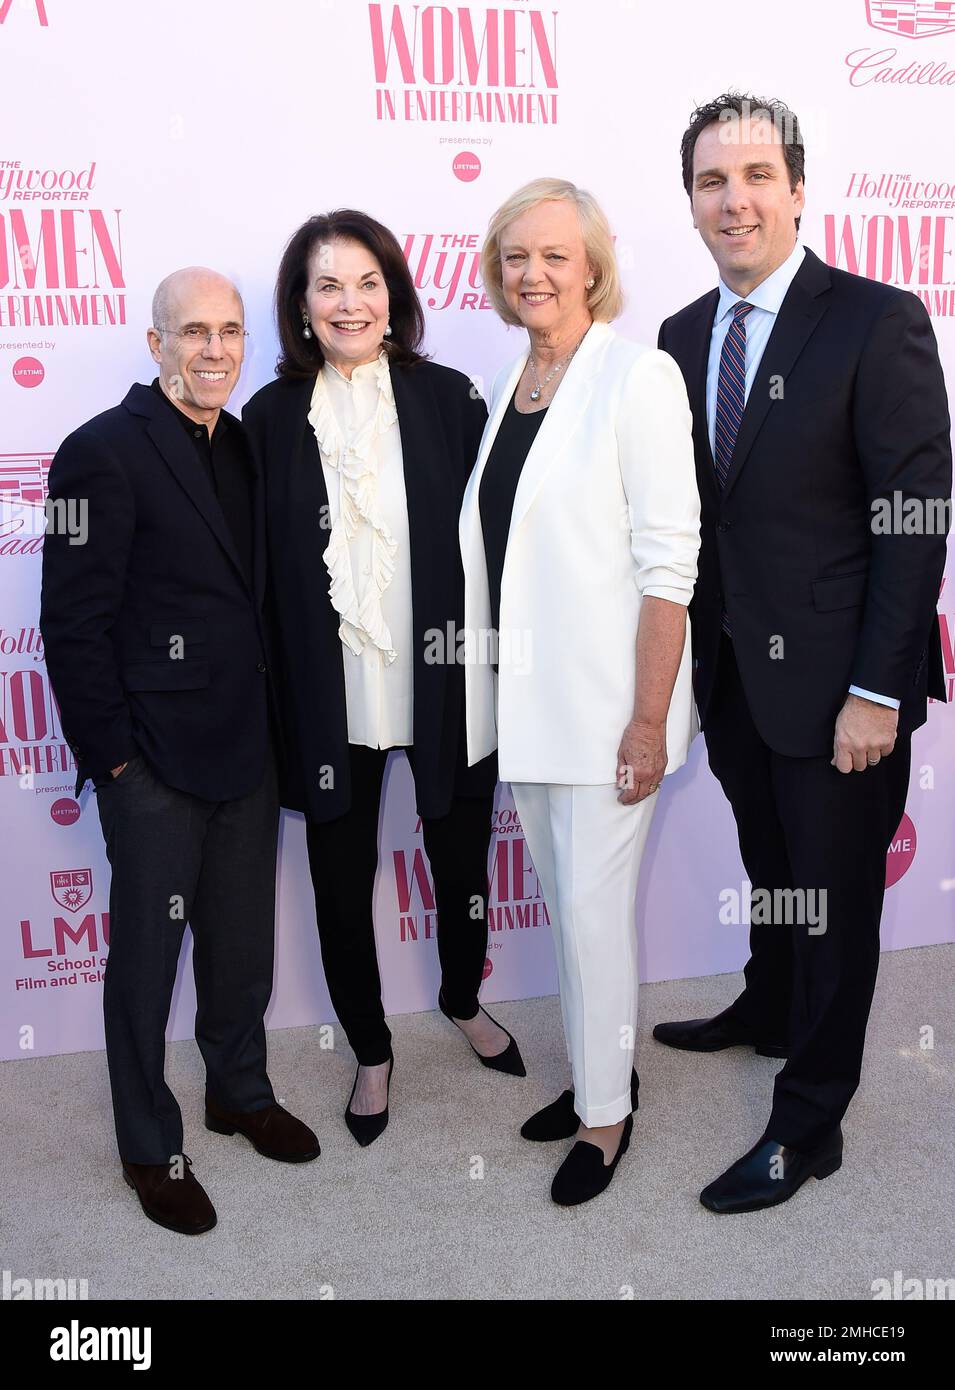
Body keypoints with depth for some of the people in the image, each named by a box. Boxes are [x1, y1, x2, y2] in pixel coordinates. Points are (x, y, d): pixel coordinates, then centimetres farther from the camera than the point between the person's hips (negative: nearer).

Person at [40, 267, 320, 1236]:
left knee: (243, 939, 19)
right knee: (147, 955, 9)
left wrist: (269, 725, 8)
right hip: (154, 763, -6)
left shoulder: (246, 445, 8)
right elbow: (73, 624, -13)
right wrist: (112, 752, -12)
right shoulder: (104, 452, -12)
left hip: (246, 750, 6)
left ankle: (241, 1092, 41)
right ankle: (150, 1148, 28)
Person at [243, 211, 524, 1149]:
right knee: (342, 876, 12)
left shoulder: (448, 398, -1)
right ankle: (370, 1052, 36)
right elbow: (261, 570, -1)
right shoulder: (270, 417, 0)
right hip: (328, 694, 0)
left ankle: (463, 1002, 47)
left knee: (461, 856, 17)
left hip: (444, 681, 0)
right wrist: (271, 698, -5)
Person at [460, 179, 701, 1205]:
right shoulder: (507, 386, 11)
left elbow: (669, 560, -15)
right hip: (526, 695, 7)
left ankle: (606, 1113, 22)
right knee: (561, 903, 17)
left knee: (593, 910, 1)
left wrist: (649, 719, -18)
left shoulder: (637, 375, -10)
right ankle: (597, 1072, 36)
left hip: (604, 698, -7)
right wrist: (492, 686, 13)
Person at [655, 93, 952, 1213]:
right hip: (730, 666, 6)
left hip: (833, 678, -5)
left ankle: (808, 1124, 24)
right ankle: (767, 1011, 48)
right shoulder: (682, 337, 7)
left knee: (833, 898, 8)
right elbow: (695, 512, 9)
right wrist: (689, 660, 6)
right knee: (769, 867, 23)